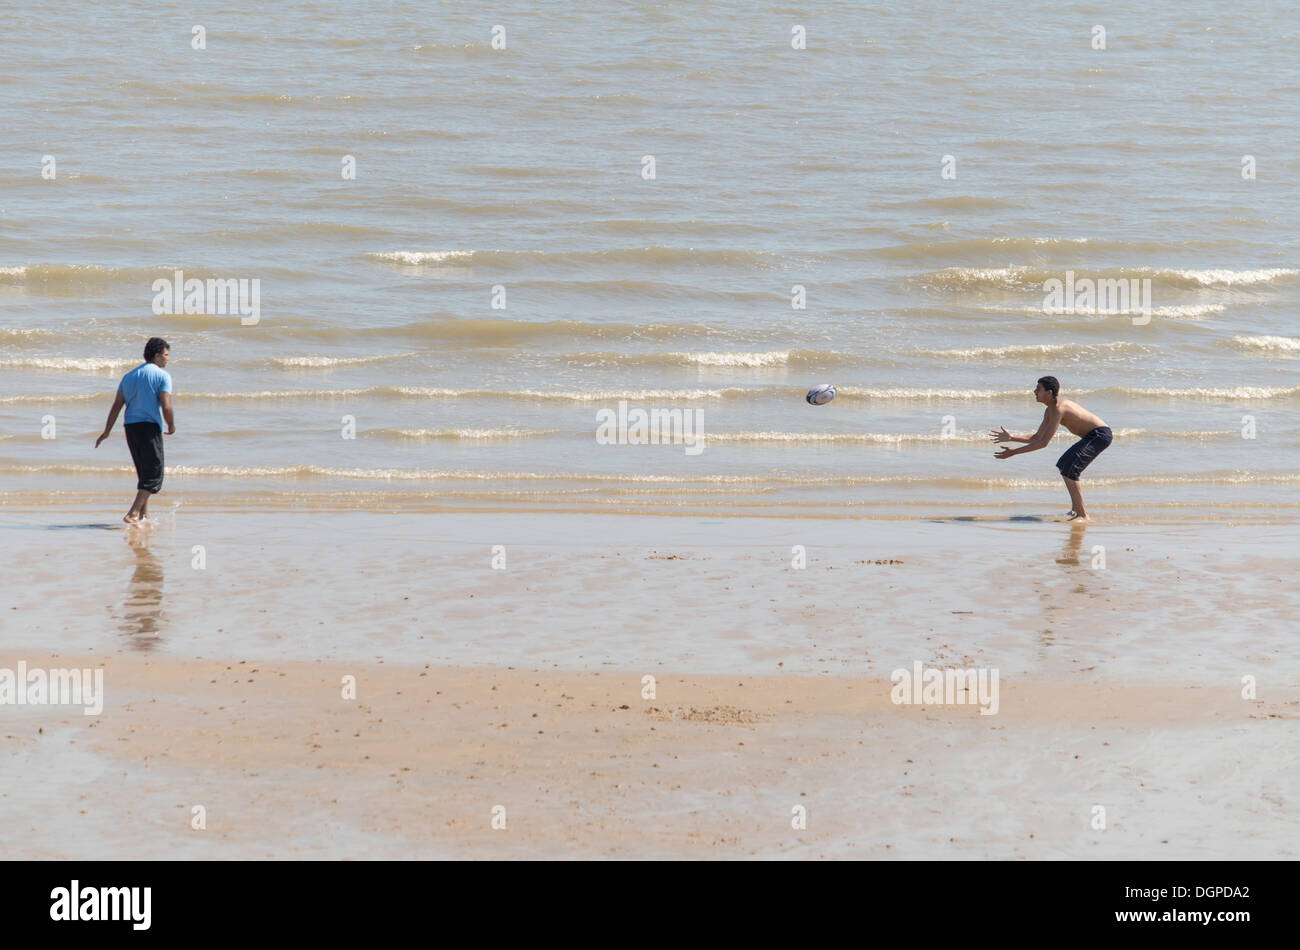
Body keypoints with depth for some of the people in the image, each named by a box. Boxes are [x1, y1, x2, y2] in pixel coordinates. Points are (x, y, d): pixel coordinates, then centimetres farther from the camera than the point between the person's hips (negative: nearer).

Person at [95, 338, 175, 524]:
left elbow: (116, 406, 10)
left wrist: (106, 432, 12)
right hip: (150, 427, -7)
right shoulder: (162, 376, -4)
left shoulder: (129, 376, 16)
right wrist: (171, 426, 4)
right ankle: (132, 514, -15)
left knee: (144, 473, 20)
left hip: (130, 426, 7)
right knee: (154, 476, -3)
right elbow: (166, 407, -13)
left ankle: (144, 514, 21)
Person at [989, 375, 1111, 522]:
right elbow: (1037, 438, 15)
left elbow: (1043, 443, -27)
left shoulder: (1058, 409, -23)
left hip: (1100, 435, -11)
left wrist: (1014, 452, -26)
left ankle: (1083, 515, -17)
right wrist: (1011, 437, 5)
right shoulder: (1050, 411, 9)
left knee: (1069, 470, -20)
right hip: (1092, 436, 11)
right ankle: (1076, 509, 28)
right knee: (1063, 465, 21)